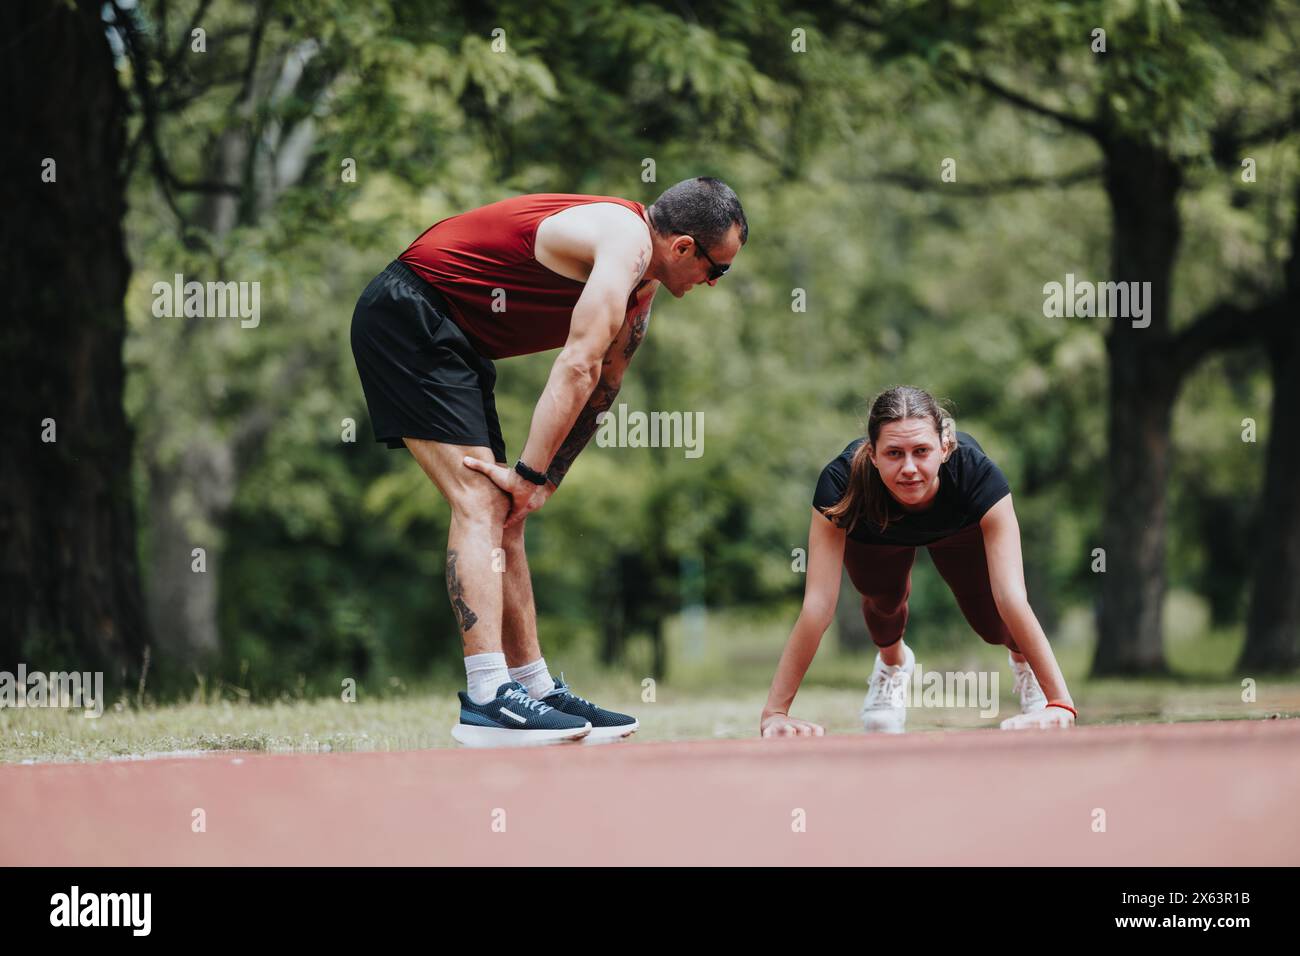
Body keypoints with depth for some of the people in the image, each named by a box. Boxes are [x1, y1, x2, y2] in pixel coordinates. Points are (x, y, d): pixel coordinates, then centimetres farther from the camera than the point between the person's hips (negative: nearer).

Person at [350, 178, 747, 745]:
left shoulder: (640, 284, 13)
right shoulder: (627, 239, -19)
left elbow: (598, 392, 14)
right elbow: (577, 367, -24)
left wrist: (543, 481, 5)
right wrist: (531, 475, -23)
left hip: (449, 338, 10)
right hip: (407, 319, -10)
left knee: (503, 515, 8)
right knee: (480, 503, -17)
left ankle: (536, 691, 11)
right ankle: (487, 700, -24)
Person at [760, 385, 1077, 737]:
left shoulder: (977, 474, -44)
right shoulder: (841, 481, -44)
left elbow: (1011, 598, -47)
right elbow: (818, 607, -44)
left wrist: (1060, 702, -52)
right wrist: (775, 713, -48)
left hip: (958, 529, -1)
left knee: (993, 622, -9)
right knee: (884, 599, -14)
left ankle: (1022, 661, 29)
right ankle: (891, 662, 24)